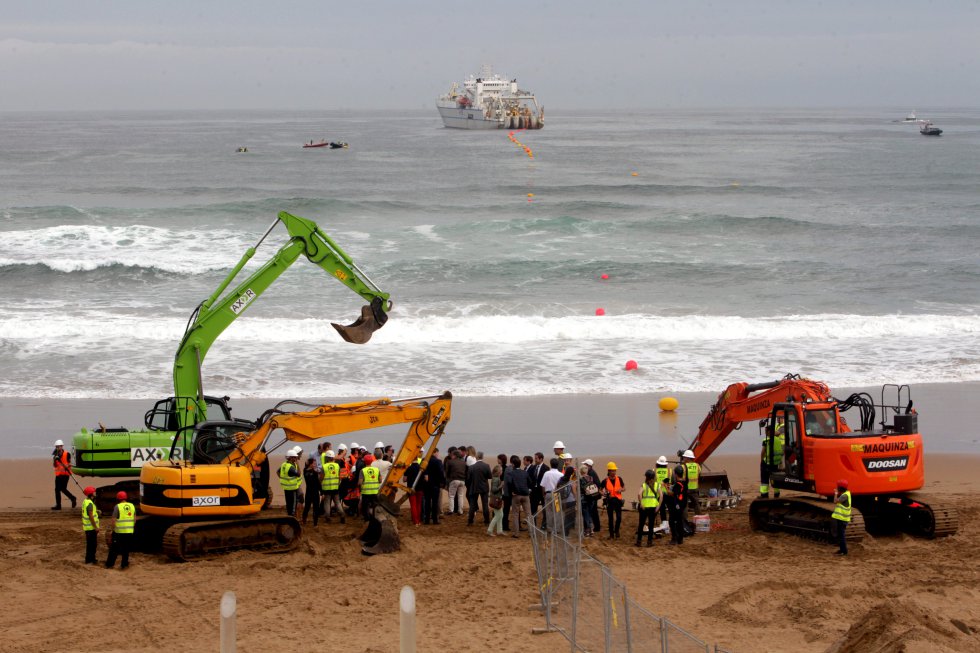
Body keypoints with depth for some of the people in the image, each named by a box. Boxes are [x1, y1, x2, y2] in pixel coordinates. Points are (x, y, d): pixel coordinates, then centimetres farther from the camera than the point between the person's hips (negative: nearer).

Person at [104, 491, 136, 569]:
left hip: (119, 531, -4)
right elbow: (135, 519, 10)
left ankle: (110, 564, 9)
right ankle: (124, 564, 13)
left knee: (114, 548, 5)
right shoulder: (132, 506, 6)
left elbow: (114, 520, -11)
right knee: (126, 549, 13)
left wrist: (112, 530, -3)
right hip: (129, 532, 4)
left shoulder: (117, 506, -10)